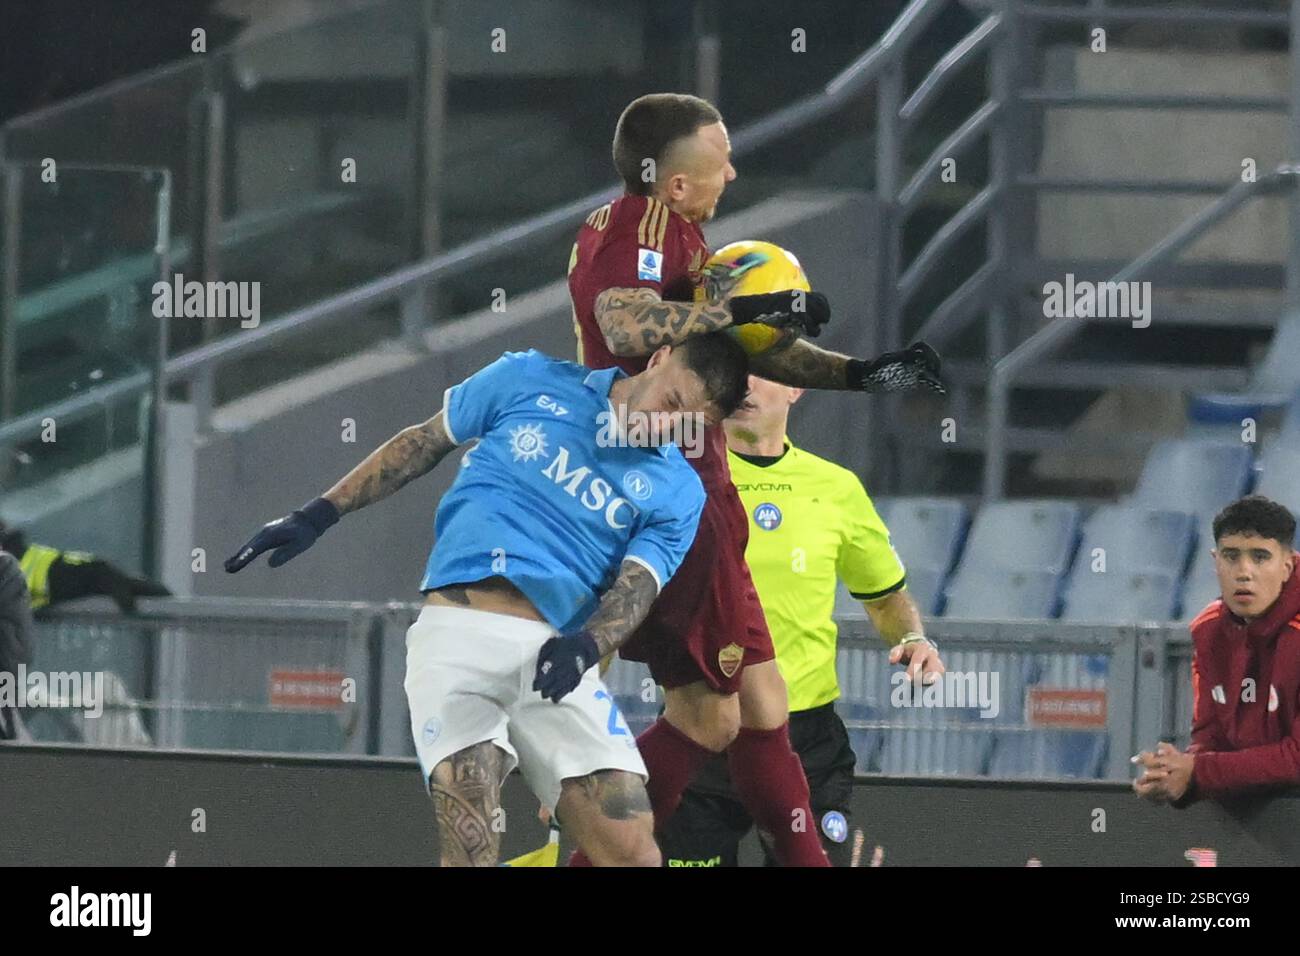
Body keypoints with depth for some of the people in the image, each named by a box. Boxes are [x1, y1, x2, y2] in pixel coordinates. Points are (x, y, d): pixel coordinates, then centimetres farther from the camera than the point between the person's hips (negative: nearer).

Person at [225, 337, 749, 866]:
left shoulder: (679, 493, 13)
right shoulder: (530, 381, 11)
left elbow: (637, 586, 1)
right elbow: (423, 444, 19)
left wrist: (586, 644, -21)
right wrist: (319, 515, 14)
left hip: (555, 655, 3)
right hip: (460, 629, -3)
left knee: (632, 854, -11)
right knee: (471, 849, -21)